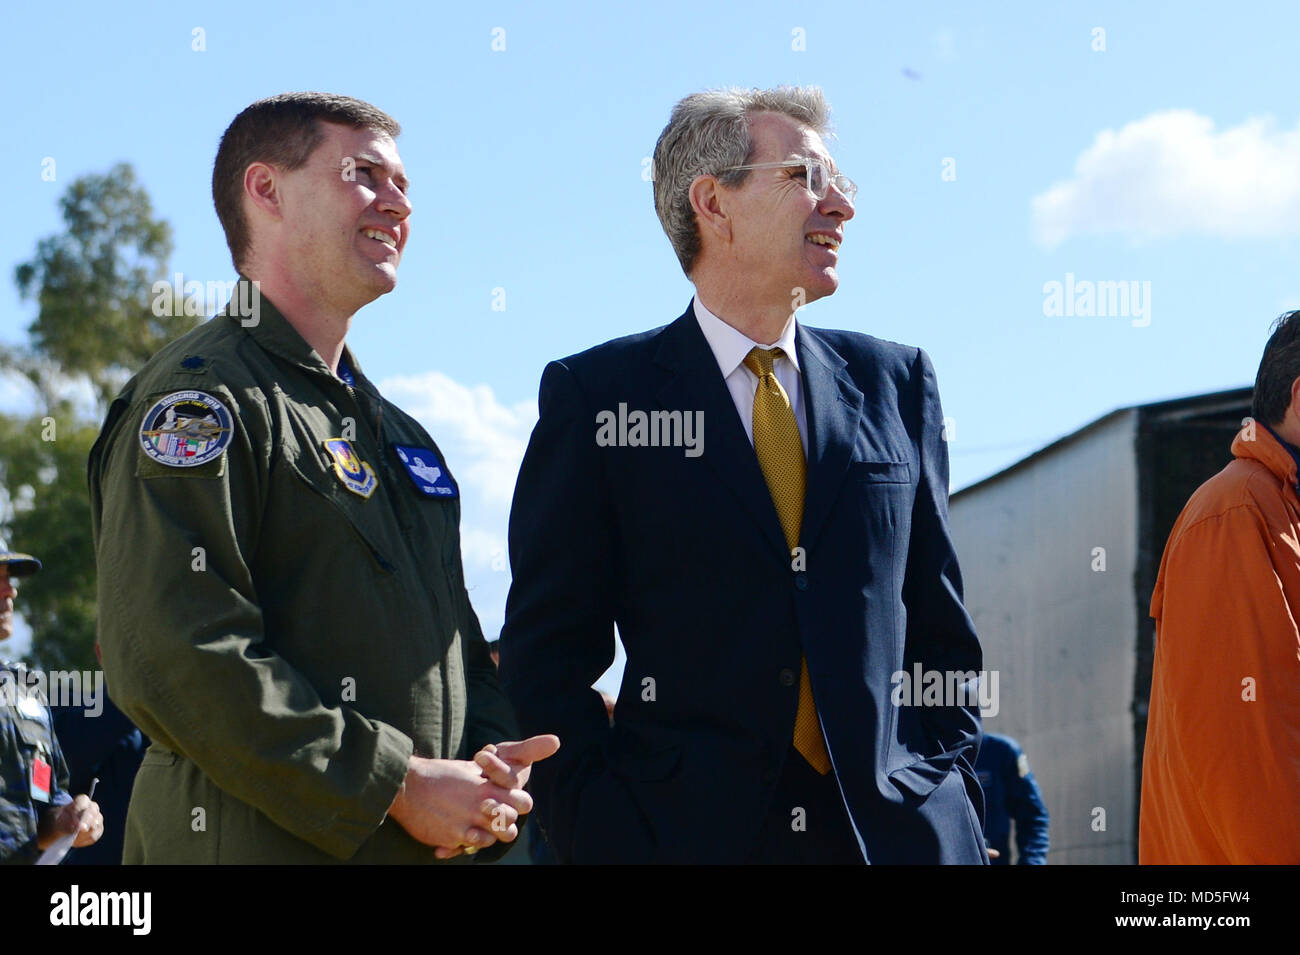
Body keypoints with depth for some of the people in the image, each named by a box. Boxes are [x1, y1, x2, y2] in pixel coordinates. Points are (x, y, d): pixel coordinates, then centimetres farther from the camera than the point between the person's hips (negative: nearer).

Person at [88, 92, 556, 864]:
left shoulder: (400, 434, 19)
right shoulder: (201, 399, -9)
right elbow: (175, 657, -20)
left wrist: (492, 760, -1)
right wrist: (397, 787, -19)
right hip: (256, 844, -8)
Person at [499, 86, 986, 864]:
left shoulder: (895, 383, 12)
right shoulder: (594, 396, 2)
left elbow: (941, 627, 14)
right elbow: (548, 652, 0)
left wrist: (953, 804, 4)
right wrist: (605, 833, -9)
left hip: (894, 829, 3)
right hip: (689, 828, -2)